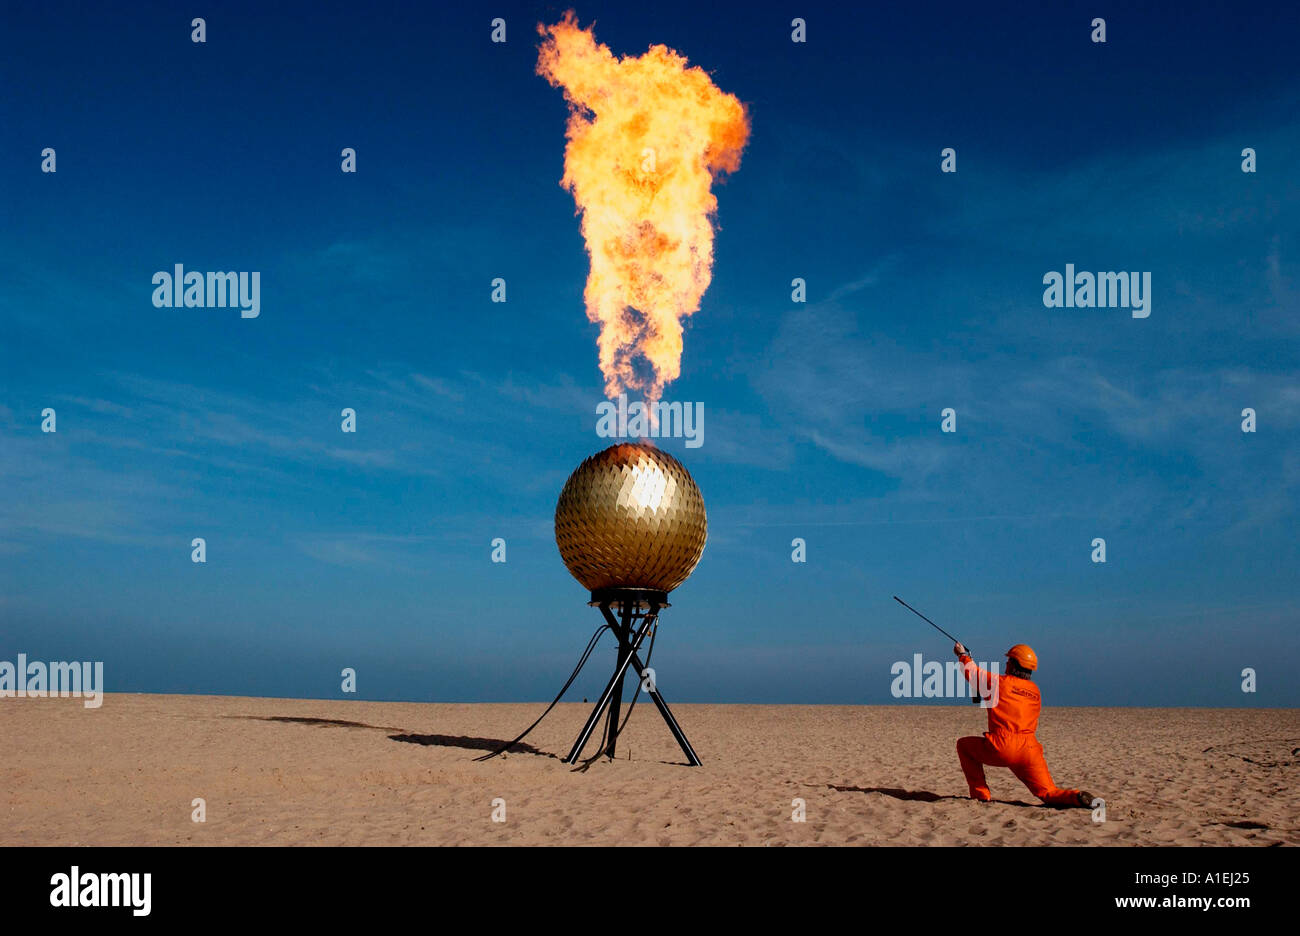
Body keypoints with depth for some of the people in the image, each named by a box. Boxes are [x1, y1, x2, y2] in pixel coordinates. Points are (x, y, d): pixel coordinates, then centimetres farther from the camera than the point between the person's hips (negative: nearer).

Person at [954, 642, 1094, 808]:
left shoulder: (999, 682, 2)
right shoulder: (1035, 692, 17)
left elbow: (971, 671, 16)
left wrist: (963, 655, 39)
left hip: (1001, 749, -4)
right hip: (1029, 750, 4)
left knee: (964, 745, 20)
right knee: (1048, 794, 11)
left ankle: (981, 794, 15)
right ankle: (1078, 797, -20)